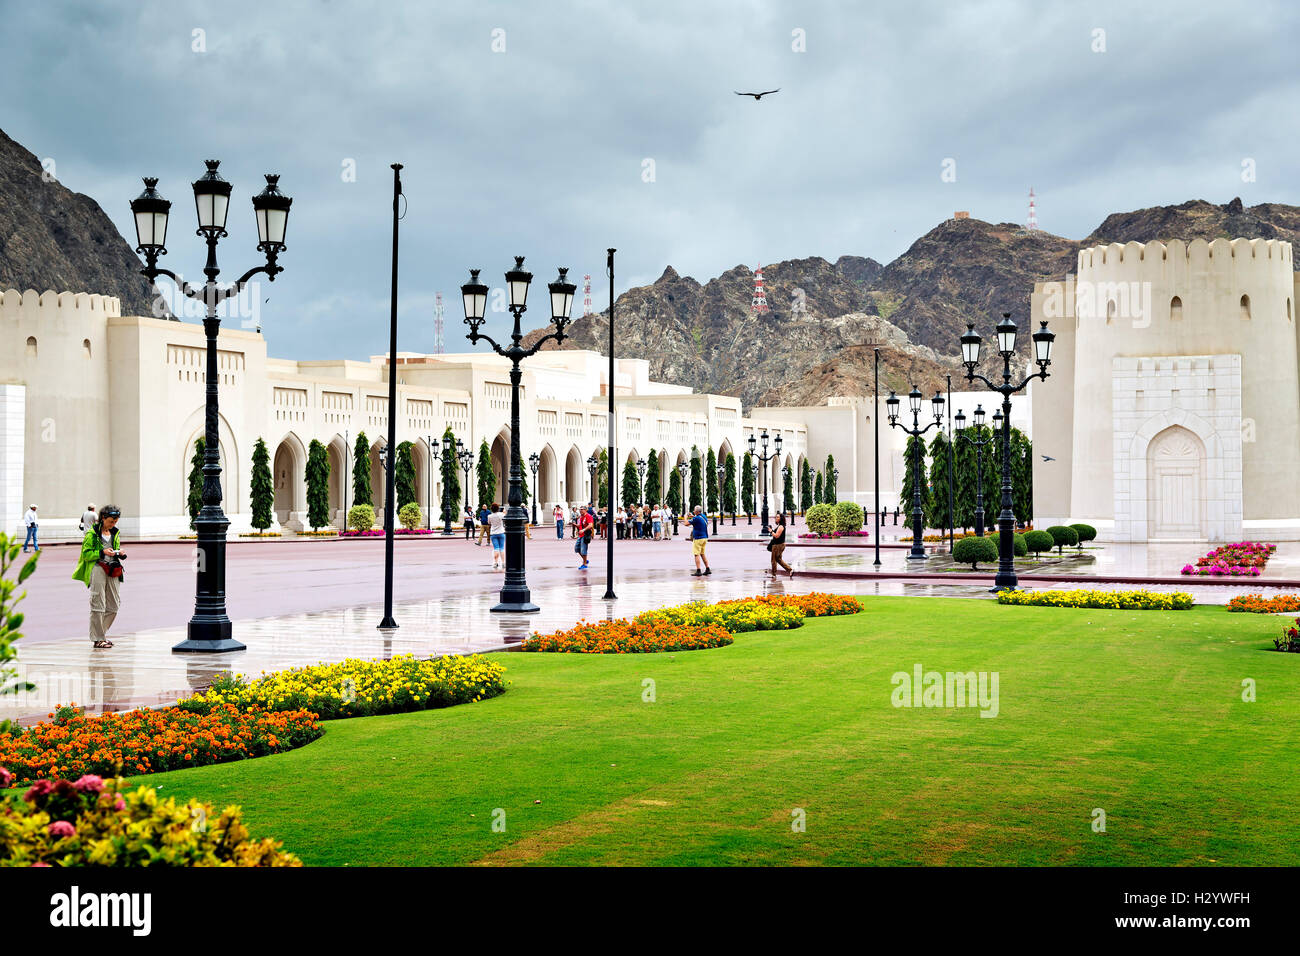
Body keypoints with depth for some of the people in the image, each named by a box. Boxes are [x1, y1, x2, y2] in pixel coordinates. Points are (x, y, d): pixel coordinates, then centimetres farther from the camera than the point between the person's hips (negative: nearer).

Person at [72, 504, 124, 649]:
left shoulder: (115, 533, 16)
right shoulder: (92, 533, -3)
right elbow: (86, 553, -6)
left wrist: (120, 553, 4)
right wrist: (102, 552, -19)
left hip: (112, 570, 6)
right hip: (97, 570, -6)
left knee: (114, 605, 6)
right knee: (98, 604, -5)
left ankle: (101, 633, 21)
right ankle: (98, 639, 1)